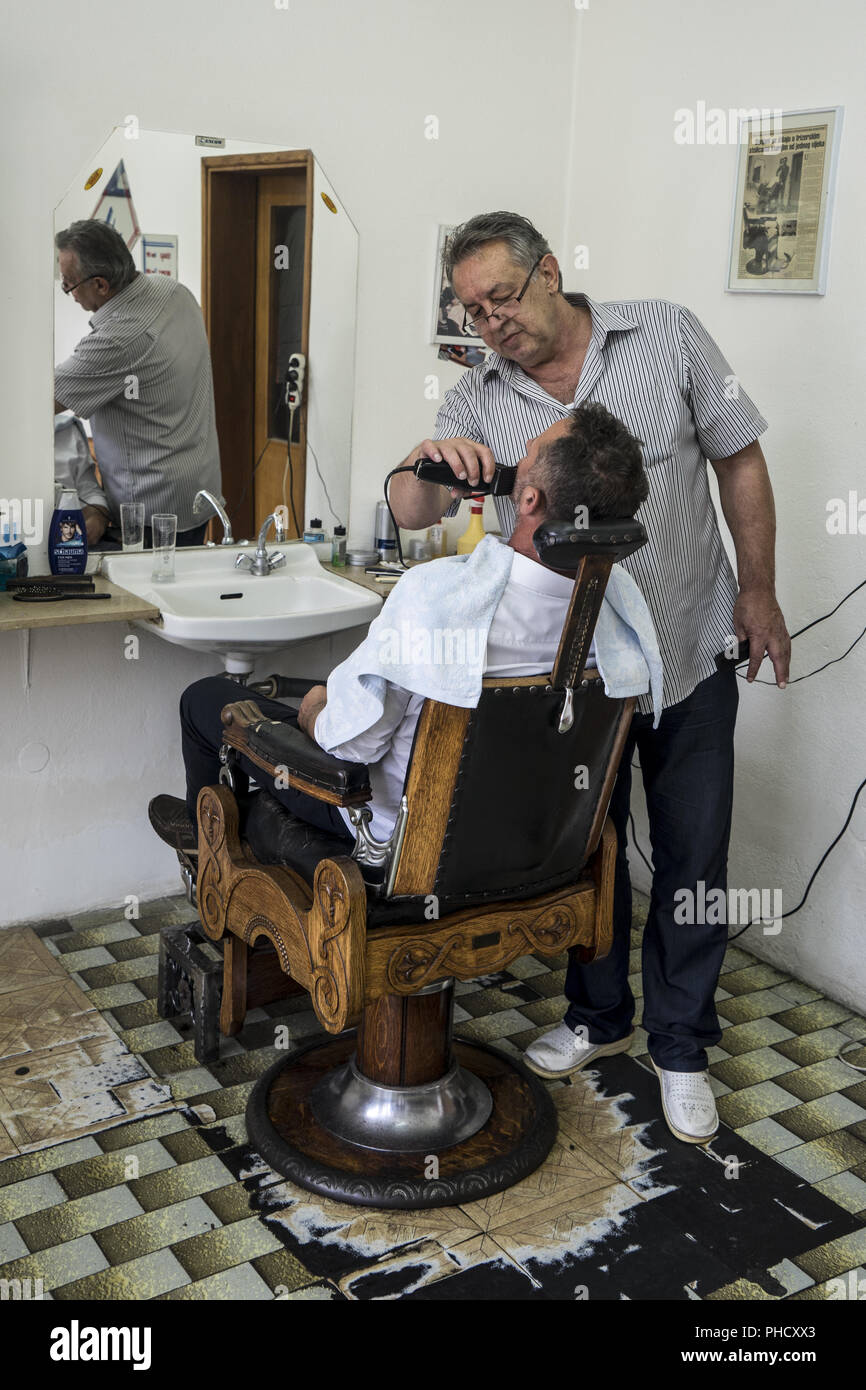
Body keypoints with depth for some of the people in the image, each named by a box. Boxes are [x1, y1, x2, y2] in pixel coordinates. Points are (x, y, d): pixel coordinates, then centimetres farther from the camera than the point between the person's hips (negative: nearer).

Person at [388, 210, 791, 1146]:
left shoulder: (668, 337, -5)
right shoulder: (477, 401, -2)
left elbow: (739, 460, 0)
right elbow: (411, 515, -13)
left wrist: (758, 592, -2)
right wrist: (430, 461, -36)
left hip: (691, 658, -1)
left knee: (693, 860, 7)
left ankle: (680, 1047, 26)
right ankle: (597, 1016, 37)